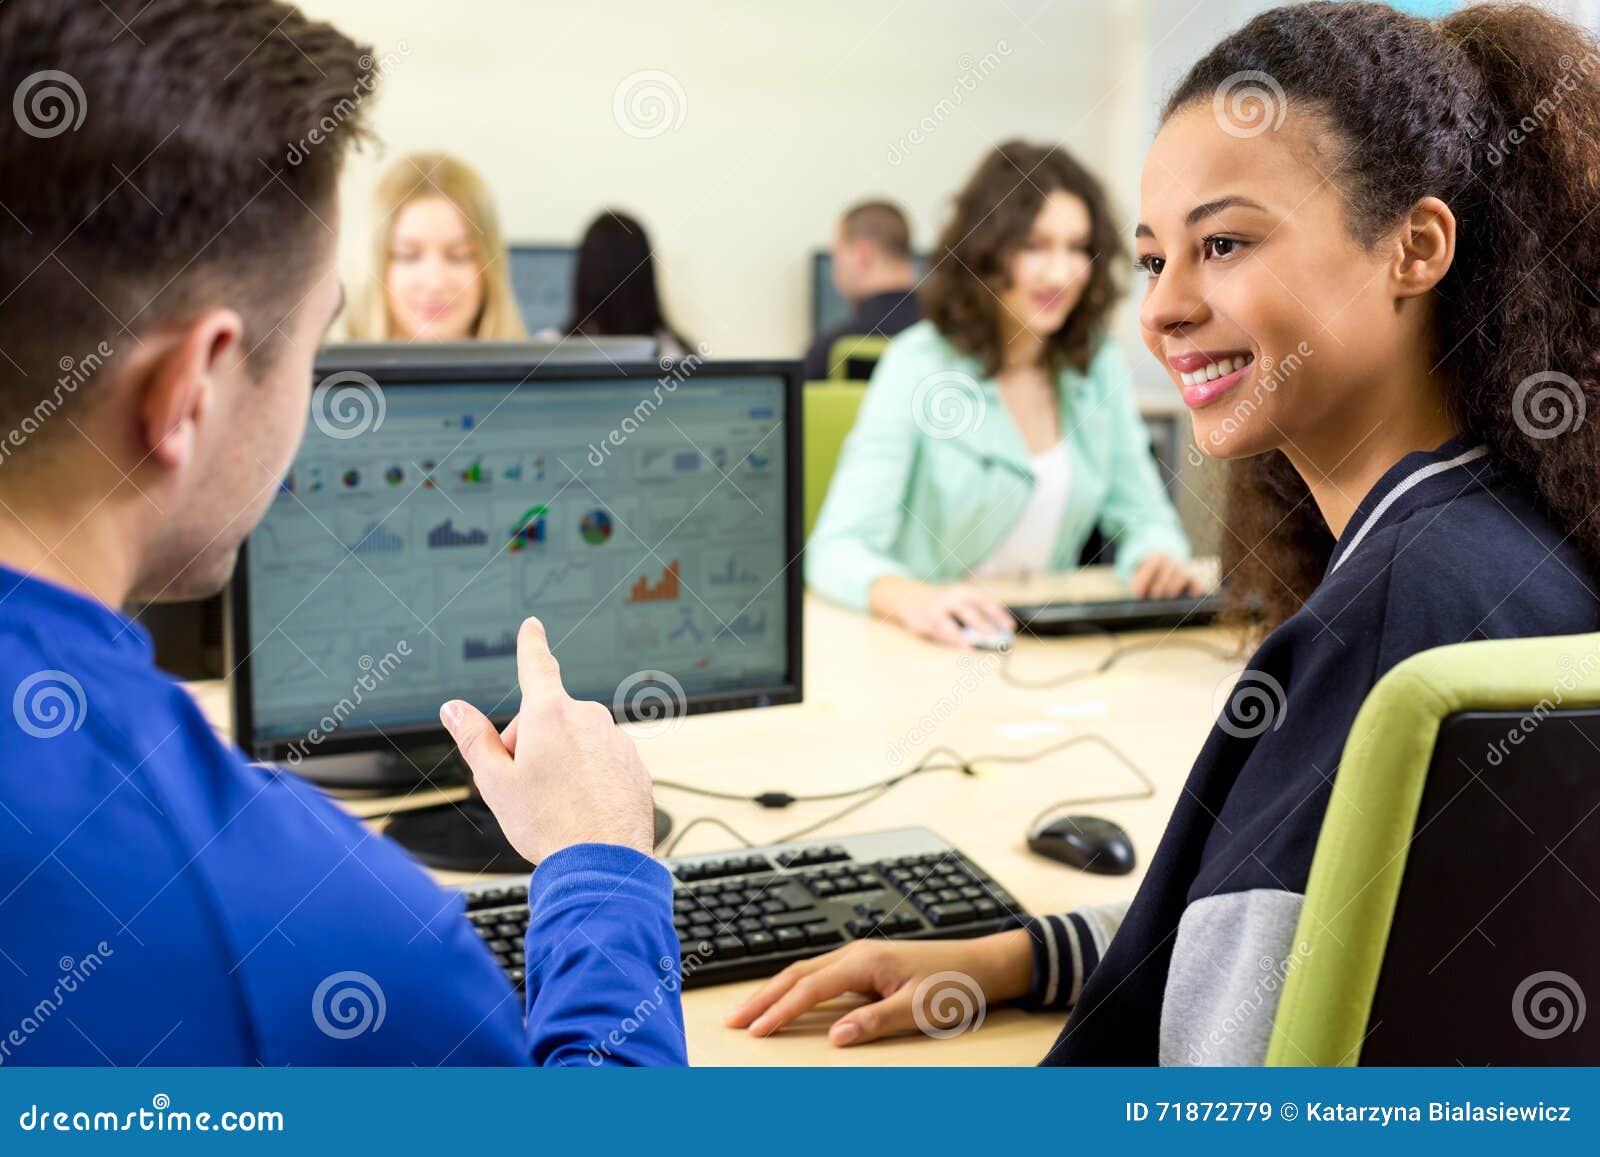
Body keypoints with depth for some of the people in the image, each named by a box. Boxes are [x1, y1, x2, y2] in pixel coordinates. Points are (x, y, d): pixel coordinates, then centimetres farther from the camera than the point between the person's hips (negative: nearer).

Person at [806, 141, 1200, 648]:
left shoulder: (1098, 362, 6)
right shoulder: (919, 364, -10)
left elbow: (1143, 513, 11)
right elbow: (838, 548, -17)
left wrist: (1158, 557, -13)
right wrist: (913, 599, -39)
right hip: (931, 646, -1)